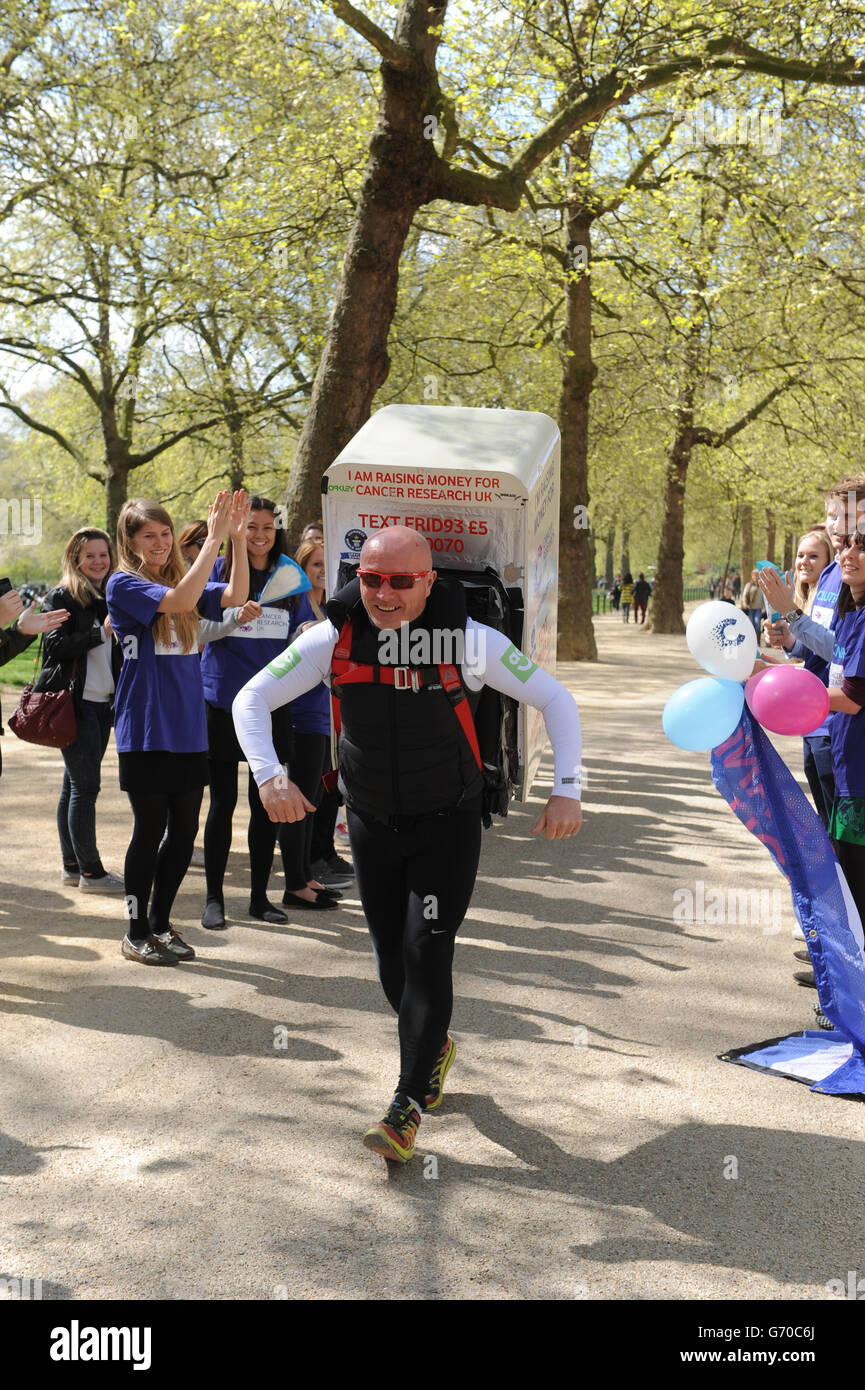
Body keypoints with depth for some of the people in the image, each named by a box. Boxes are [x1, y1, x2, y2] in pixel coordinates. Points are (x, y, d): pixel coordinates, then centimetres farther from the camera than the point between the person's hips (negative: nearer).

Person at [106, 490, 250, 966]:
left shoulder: (182, 579, 12)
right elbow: (179, 600, -24)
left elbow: (235, 596, -3)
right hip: (145, 730, -6)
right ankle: (136, 933, 13)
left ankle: (160, 924, 23)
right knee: (150, 828, 0)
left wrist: (237, 536, -14)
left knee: (185, 829, 9)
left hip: (188, 729, 6)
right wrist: (214, 538, -23)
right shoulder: (124, 584, -6)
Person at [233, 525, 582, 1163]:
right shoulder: (335, 638, -13)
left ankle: (408, 1106, -3)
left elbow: (556, 700, -8)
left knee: (427, 953, -11)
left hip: (447, 823, -3)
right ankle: (435, 1046, 40)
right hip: (371, 823, 3)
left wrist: (568, 790, -17)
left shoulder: (470, 640, -17)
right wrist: (270, 776, -23)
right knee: (391, 956, 12)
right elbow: (253, 699, -7)